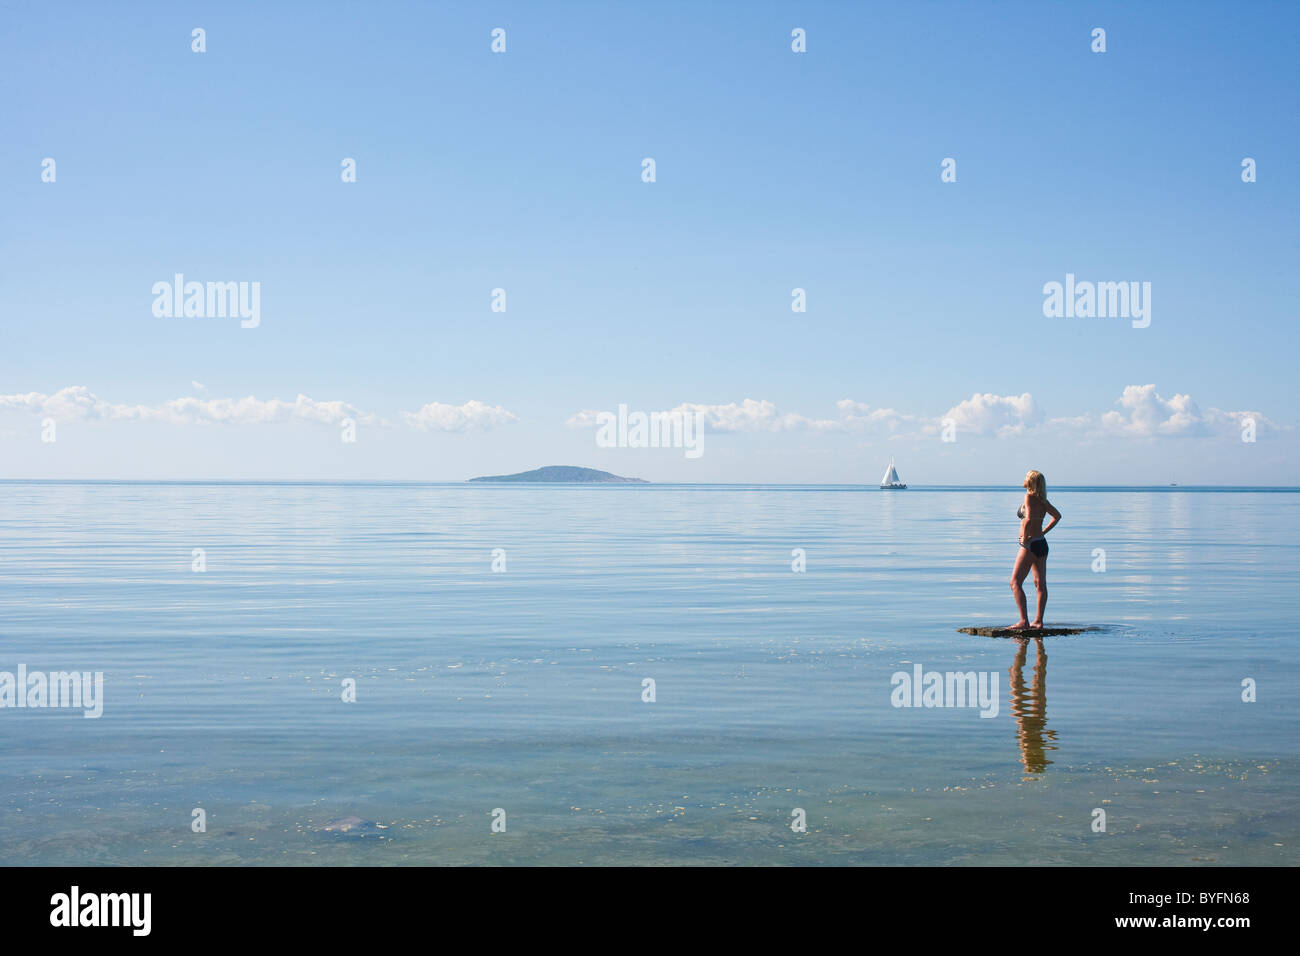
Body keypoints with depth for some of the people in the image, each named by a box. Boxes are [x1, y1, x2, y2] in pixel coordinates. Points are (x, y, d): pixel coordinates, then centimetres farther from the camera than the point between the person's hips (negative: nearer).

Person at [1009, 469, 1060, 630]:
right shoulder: (1042, 500, 7)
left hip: (1030, 545, -8)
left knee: (1015, 583, -6)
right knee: (1040, 584, 11)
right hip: (1042, 544, 8)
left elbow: (1028, 519, -29)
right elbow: (1057, 516, 21)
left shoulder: (1029, 497, -14)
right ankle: (1038, 621, 16)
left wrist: (1025, 538, -17)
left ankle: (1024, 620, -15)